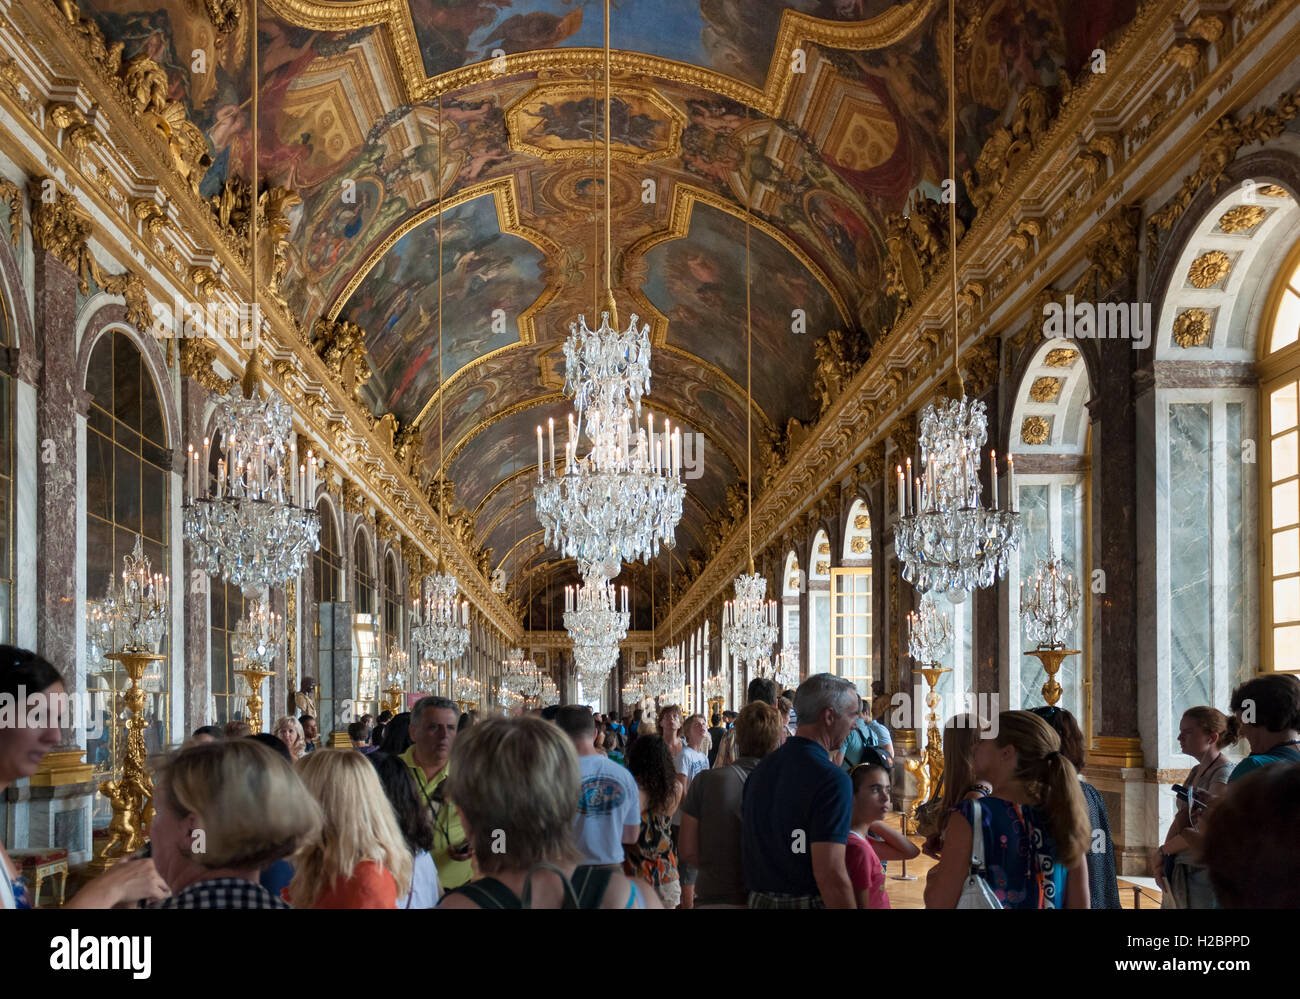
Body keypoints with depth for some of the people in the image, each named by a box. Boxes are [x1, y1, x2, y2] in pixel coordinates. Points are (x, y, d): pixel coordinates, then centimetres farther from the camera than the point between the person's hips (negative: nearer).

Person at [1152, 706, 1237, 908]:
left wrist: (1162, 851, -11)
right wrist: (1161, 861, -3)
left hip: (1205, 873, -8)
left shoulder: (1224, 774, -13)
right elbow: (1181, 818, 10)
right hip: (1180, 868, 8)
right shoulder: (1195, 772, 14)